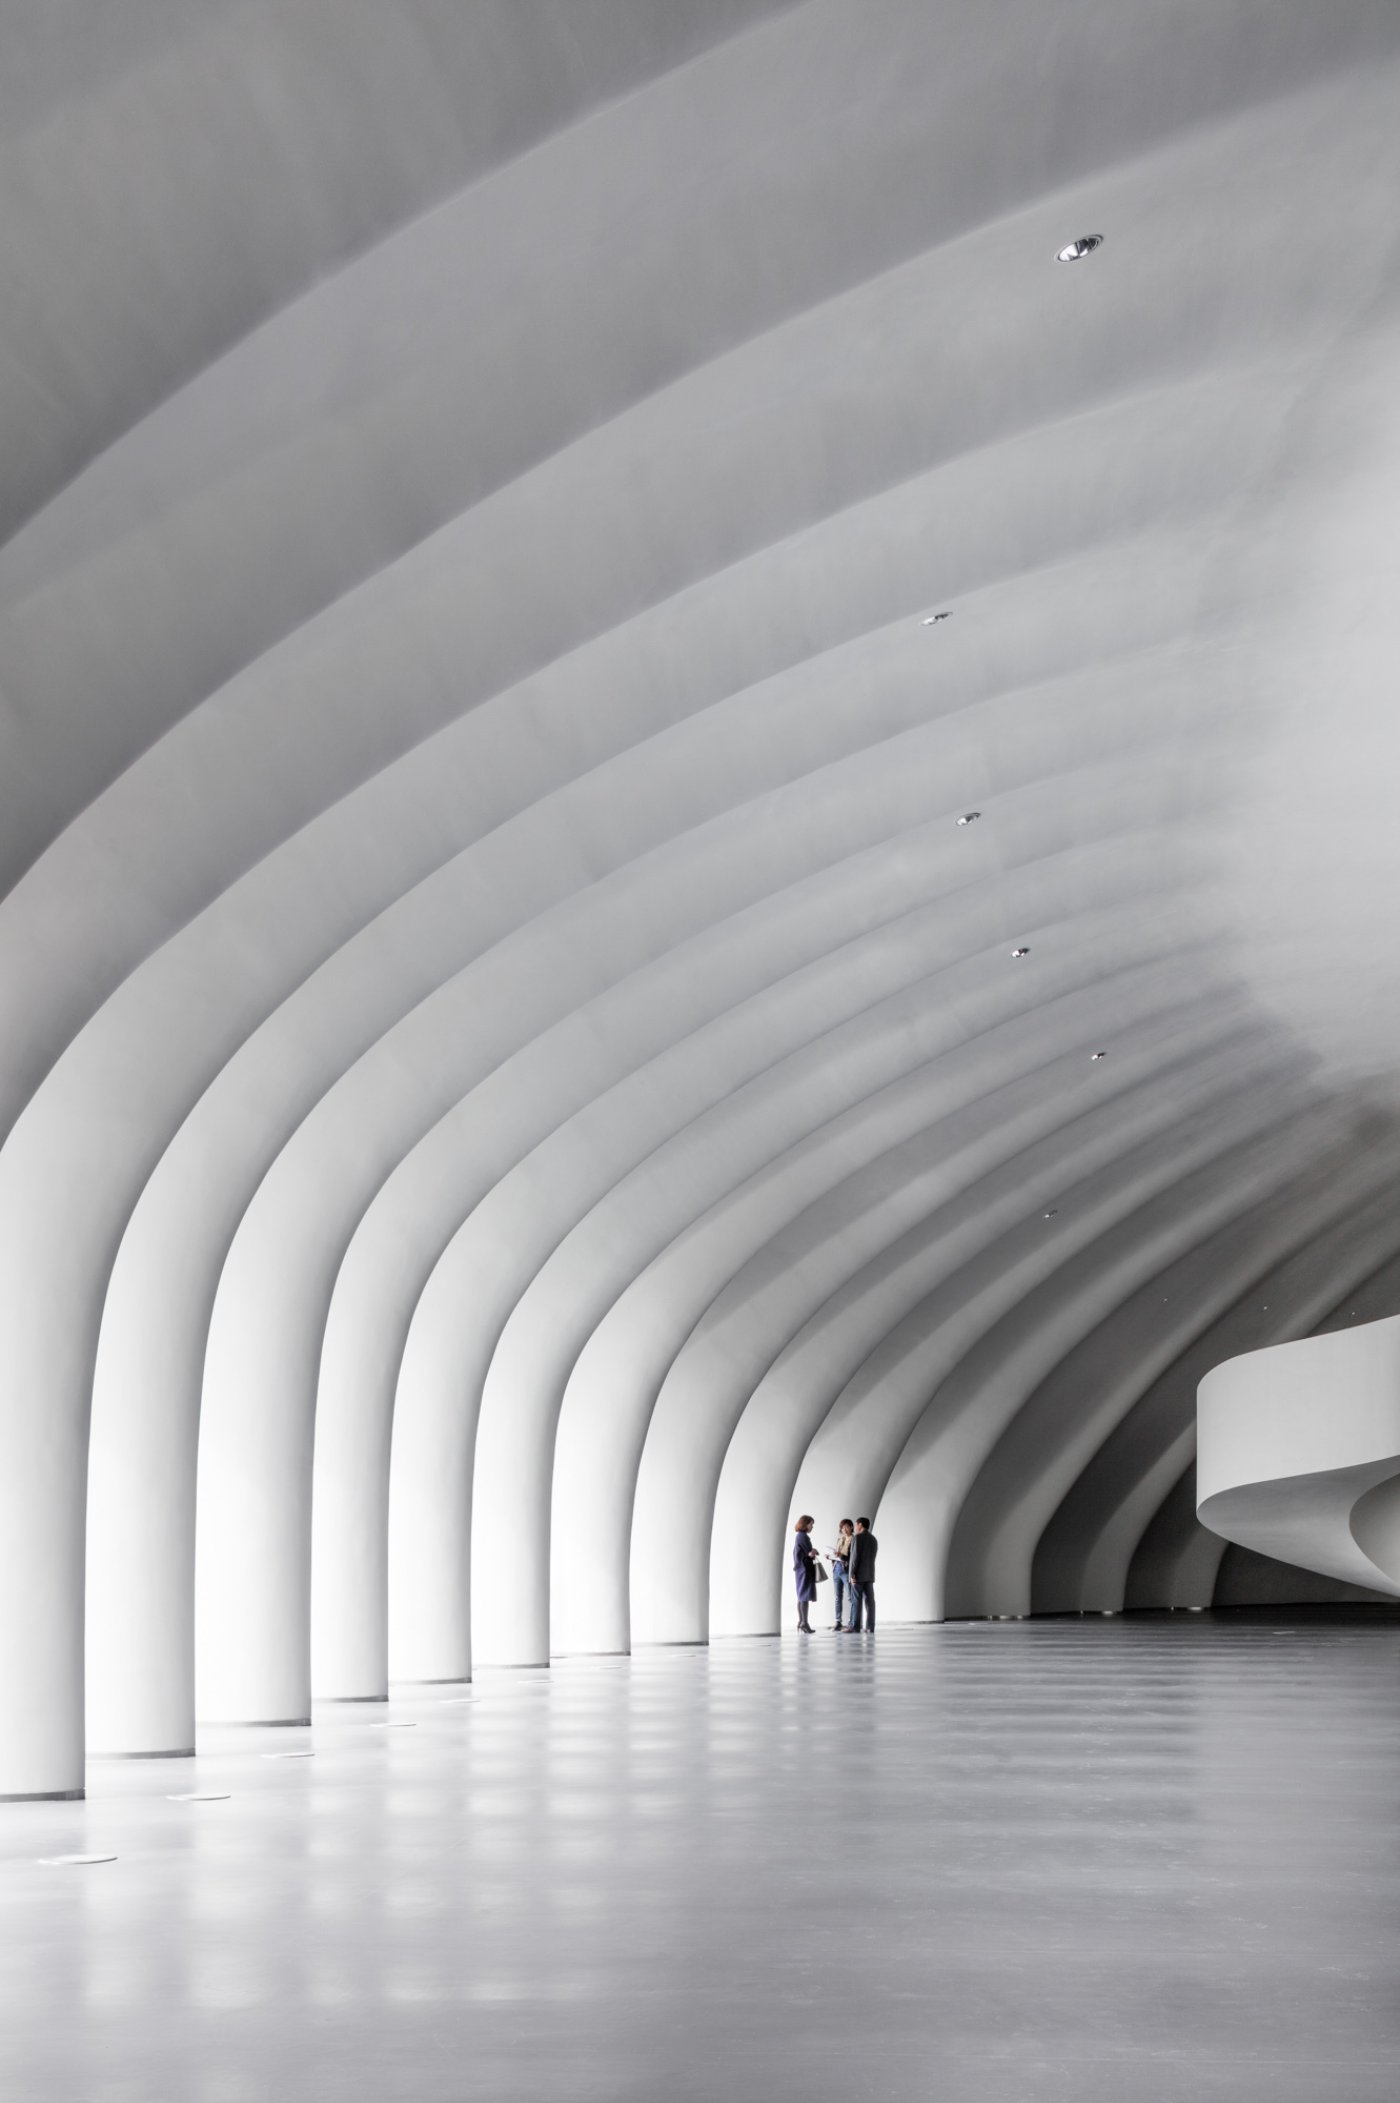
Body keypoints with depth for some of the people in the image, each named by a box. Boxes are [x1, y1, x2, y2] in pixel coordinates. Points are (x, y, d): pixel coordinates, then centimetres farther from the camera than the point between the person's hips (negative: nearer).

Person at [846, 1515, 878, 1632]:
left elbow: (855, 1556, -14)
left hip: (858, 1575, -7)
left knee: (856, 1601, -5)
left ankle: (855, 1627, -7)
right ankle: (870, 1627, 0)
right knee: (869, 1601, 3)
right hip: (870, 1574, 7)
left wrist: (852, 1574, -13)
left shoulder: (857, 1537, -7)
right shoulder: (873, 1539, 15)